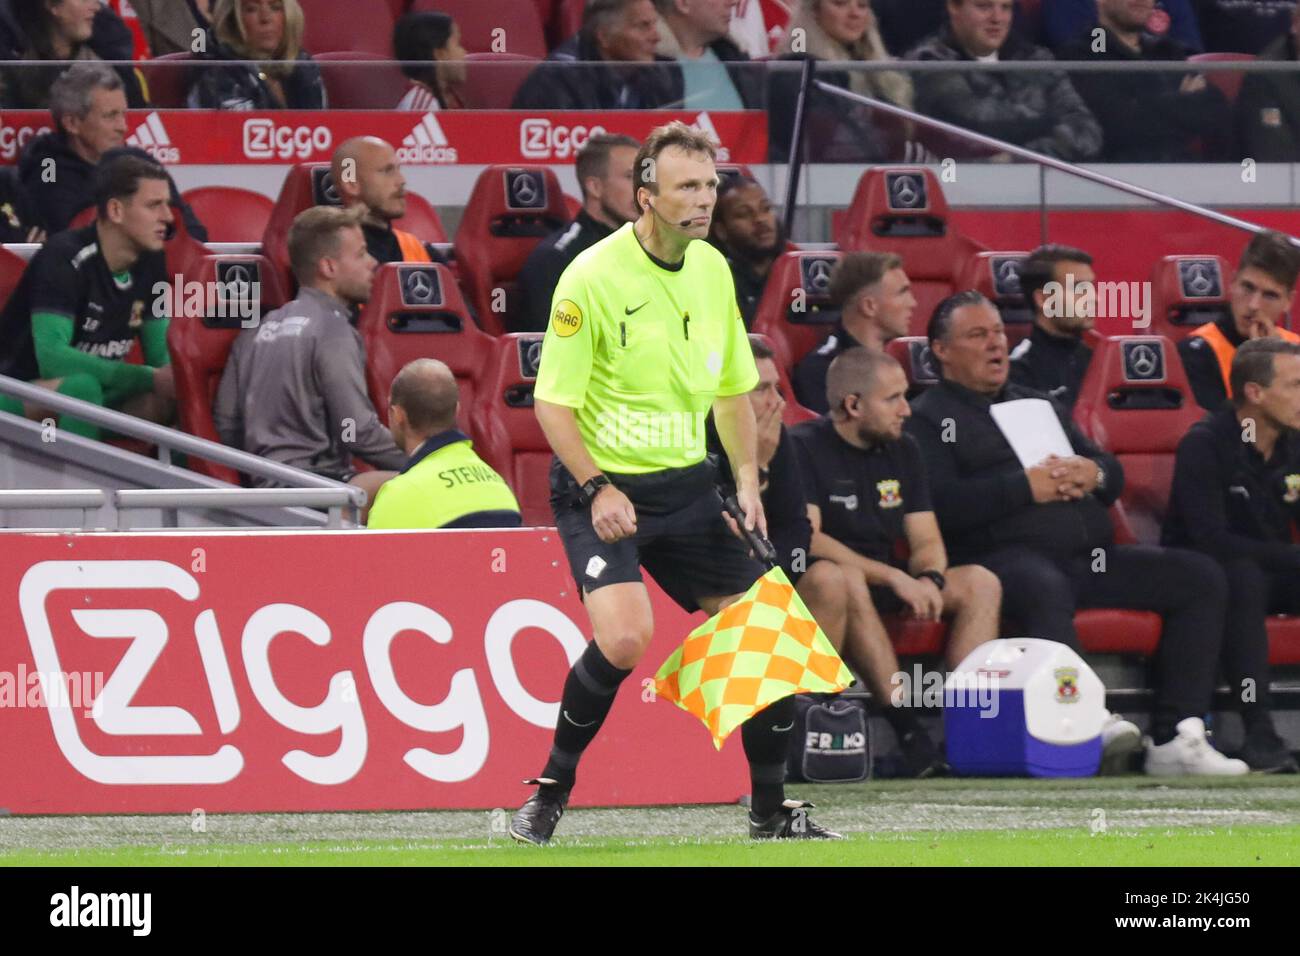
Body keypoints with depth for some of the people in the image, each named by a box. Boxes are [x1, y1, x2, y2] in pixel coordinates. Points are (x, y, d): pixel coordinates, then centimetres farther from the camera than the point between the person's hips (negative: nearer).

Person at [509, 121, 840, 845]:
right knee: (626, 637, -26)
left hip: (686, 486, 6)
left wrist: (747, 479, 7)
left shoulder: (713, 270, 4)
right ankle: (551, 792, -6)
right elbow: (553, 402, -13)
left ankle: (772, 812, 16)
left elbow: (733, 387, 18)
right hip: (601, 488, -6)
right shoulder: (593, 277, -16)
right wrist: (596, 489, -22)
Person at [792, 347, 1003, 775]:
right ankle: (907, 732, -42)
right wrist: (894, 577, -28)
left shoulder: (902, 450, 11)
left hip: (887, 584, 7)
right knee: (845, 577, -40)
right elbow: (806, 538, -22)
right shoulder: (805, 448, -11)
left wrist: (928, 579, -16)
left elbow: (927, 540, 9)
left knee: (981, 583, -11)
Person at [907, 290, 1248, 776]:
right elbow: (940, 506, -10)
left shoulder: (1036, 404, 31)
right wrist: (1026, 487, -12)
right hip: (1005, 557, -7)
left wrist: (1093, 474, 2)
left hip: (1088, 554, 7)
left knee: (1201, 577, -8)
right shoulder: (928, 418, 8)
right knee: (1044, 589, -42)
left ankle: (1176, 739, -19)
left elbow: (1114, 475, 27)